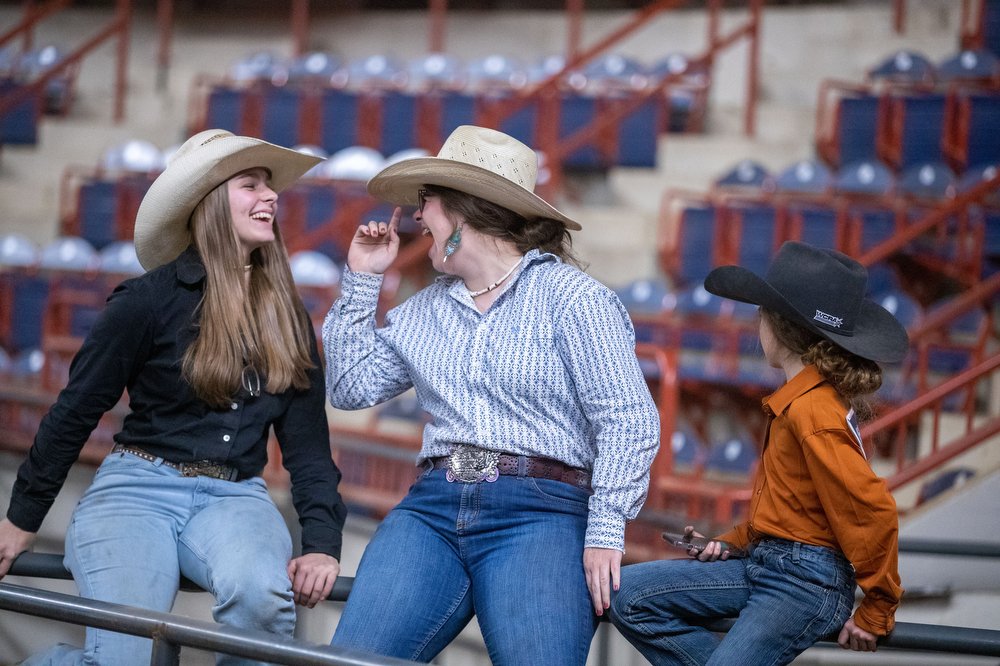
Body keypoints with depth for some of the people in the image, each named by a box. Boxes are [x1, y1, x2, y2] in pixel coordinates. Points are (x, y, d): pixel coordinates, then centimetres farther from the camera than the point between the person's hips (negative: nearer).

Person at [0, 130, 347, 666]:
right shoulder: (151, 298, -2)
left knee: (261, 595, -35)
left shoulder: (287, 316, 11)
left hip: (234, 498, 3)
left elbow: (307, 438, 12)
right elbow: (76, 409, 3)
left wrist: (322, 541, -2)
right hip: (138, 487, -3)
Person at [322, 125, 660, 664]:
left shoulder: (572, 297, 1)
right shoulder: (425, 309, 21)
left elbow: (628, 420, -6)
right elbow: (349, 387, 21)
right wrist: (361, 280, 18)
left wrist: (605, 533, -14)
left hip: (542, 510, -5)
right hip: (433, 506, 5)